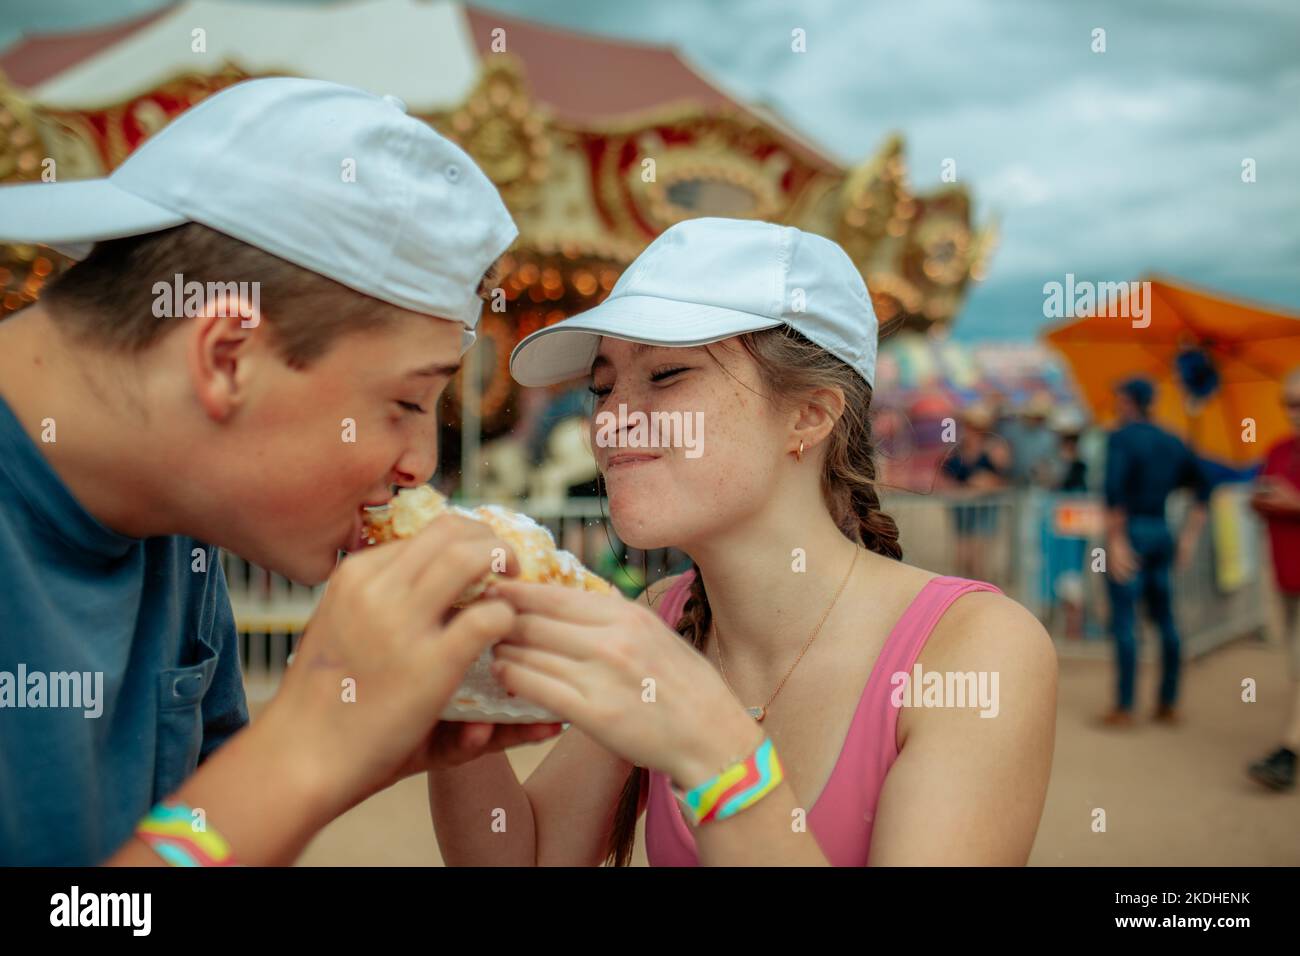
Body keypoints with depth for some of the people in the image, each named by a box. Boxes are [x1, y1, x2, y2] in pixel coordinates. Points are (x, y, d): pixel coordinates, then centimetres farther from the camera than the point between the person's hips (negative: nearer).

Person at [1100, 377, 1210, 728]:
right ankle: (1169, 705, 17)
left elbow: (1114, 489, -21)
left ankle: (1124, 709, -3)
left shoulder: (1121, 438, -8)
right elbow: (1202, 489, 15)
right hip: (1161, 534, 7)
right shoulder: (1172, 442, 13)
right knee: (1165, 620, 12)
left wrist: (1116, 541, -19)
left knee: (1123, 621, -4)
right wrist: (1189, 537, 15)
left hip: (1129, 532, -7)